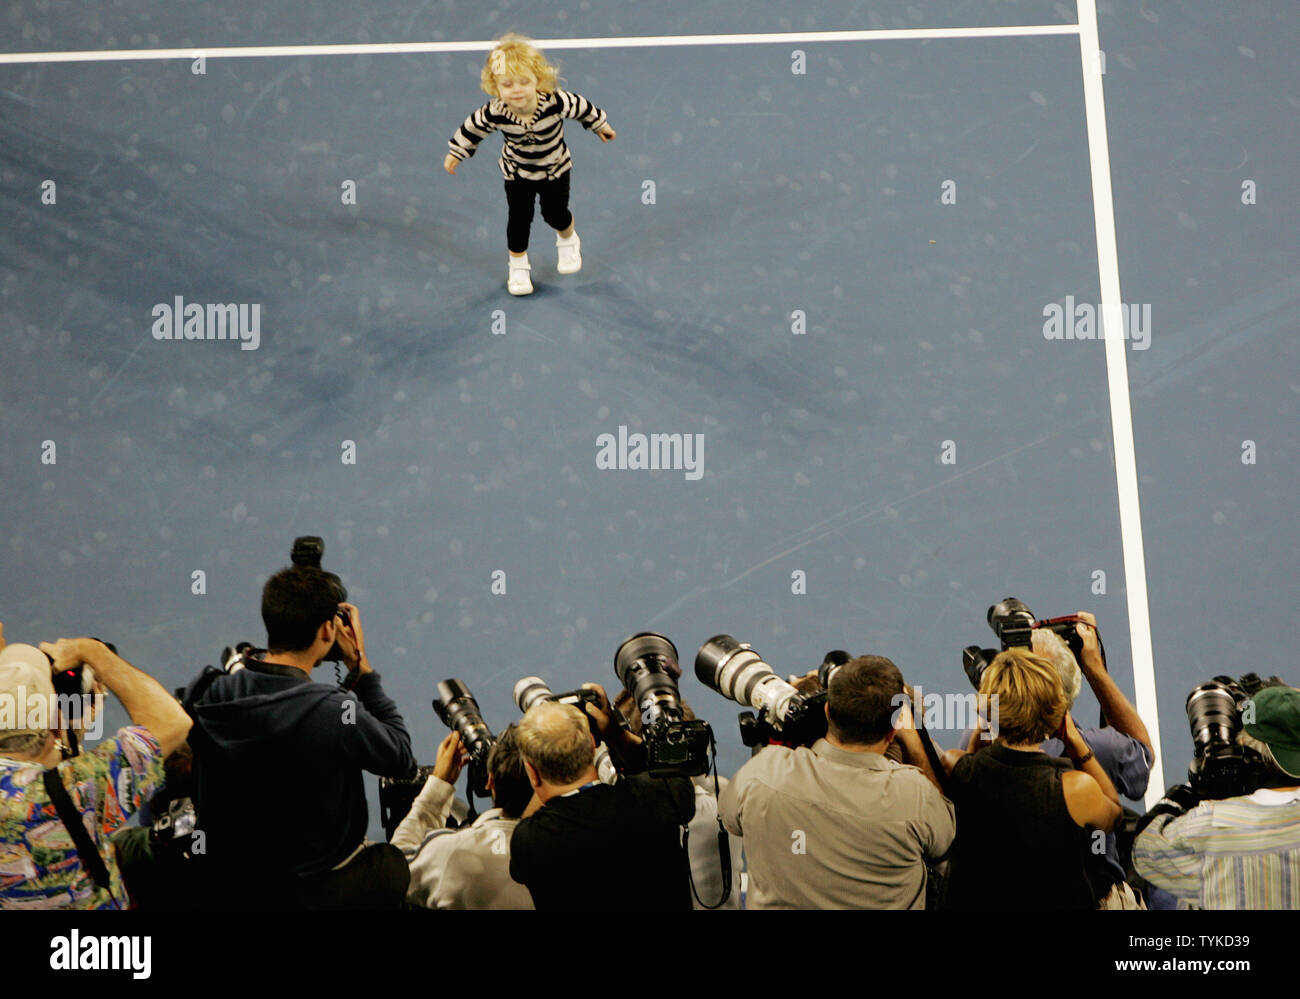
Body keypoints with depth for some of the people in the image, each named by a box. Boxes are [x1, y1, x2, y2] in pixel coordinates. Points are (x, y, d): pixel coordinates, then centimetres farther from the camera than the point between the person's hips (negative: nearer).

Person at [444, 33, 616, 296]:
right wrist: (455, 153, 1)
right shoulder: (495, 113, -32)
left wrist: (600, 125, 5)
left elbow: (582, 107, -13)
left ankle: (568, 240, 50)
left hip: (555, 169, 0)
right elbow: (473, 128, -11)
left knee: (555, 214, 13)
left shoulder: (556, 102, -35)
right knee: (519, 218, 3)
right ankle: (518, 265, 30)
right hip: (517, 172, 0)